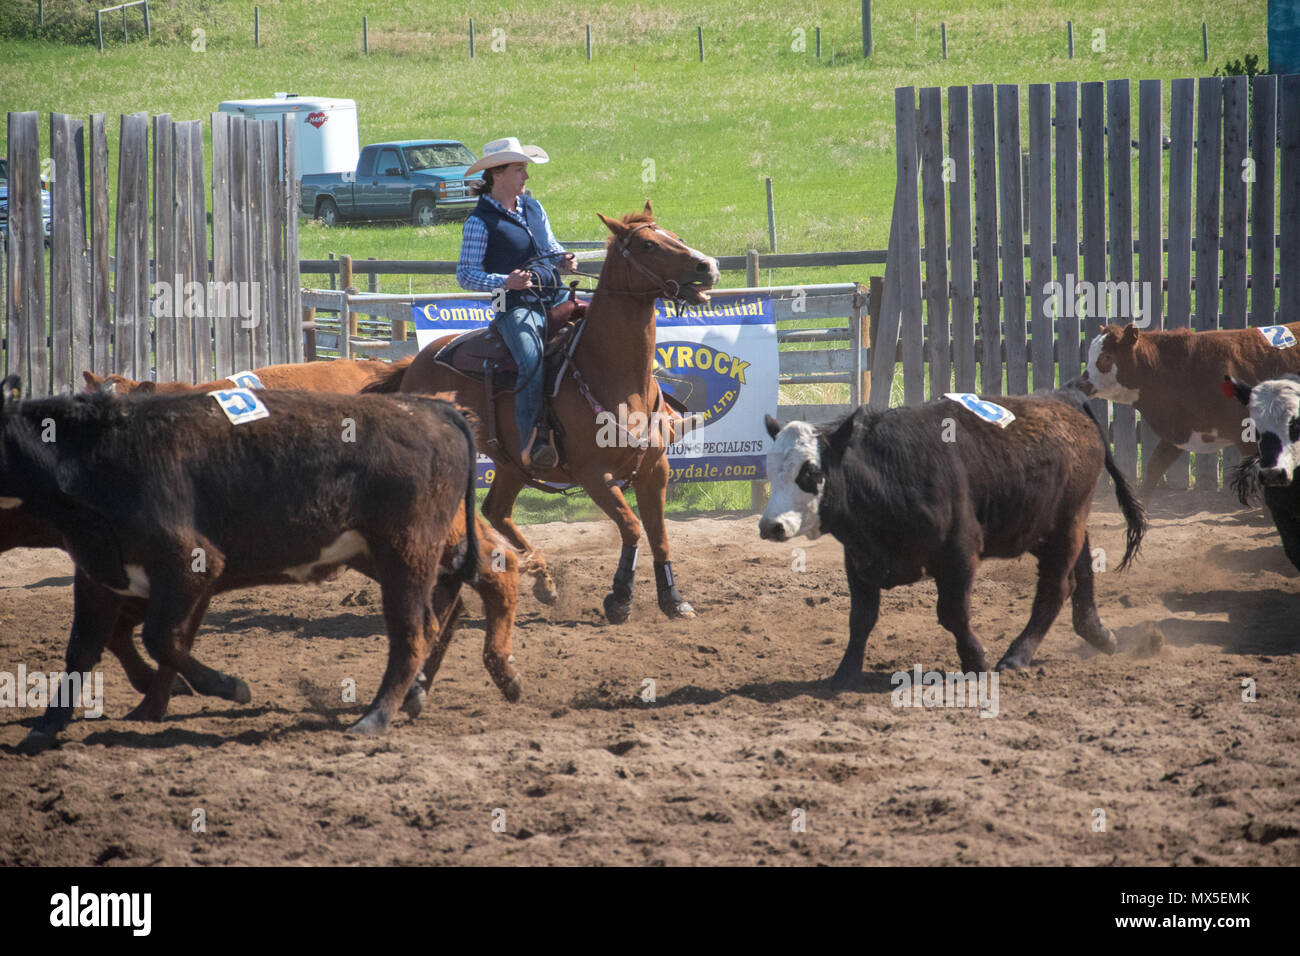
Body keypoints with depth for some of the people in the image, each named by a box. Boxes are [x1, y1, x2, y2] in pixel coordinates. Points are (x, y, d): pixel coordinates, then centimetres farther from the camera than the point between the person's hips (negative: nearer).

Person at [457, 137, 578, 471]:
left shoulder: (533, 208, 16)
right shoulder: (481, 221, -4)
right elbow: (466, 274, -5)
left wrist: (563, 261, 4)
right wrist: (506, 282, -20)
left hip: (555, 297, 7)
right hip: (517, 307, -7)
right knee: (533, 362, -31)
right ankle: (530, 444, -28)